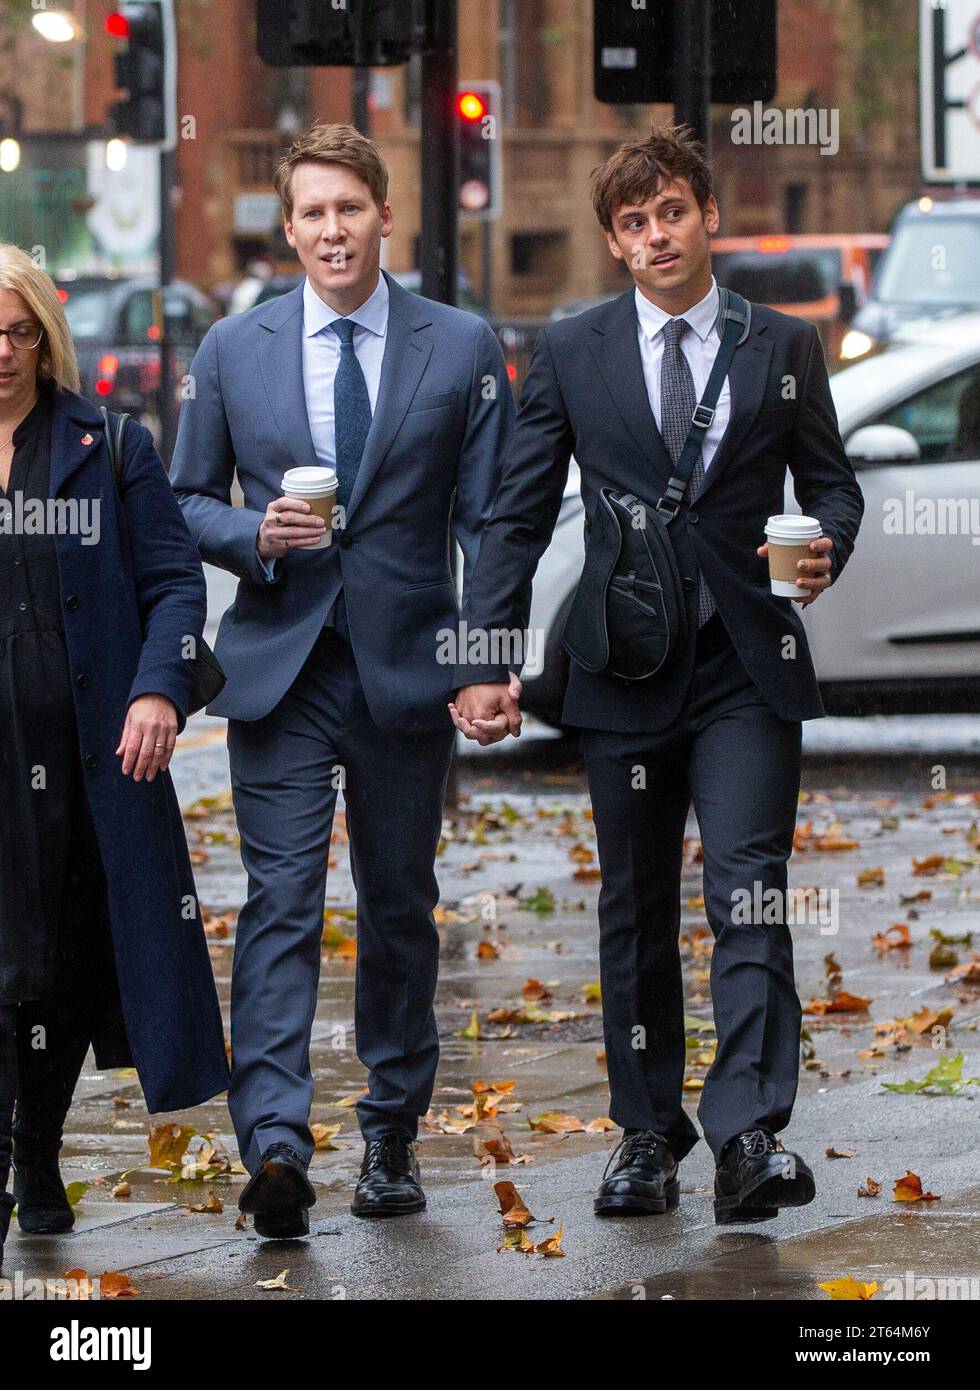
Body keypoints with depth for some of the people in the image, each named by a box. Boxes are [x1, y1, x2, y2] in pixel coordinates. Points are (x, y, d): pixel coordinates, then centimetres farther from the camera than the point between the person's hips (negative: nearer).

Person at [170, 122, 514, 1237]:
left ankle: (392, 1137, 22)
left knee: (400, 906, 9)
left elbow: (491, 519, 2)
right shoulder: (233, 350, 6)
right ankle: (275, 1143, -22)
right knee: (281, 901, -12)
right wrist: (255, 536, -10)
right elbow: (188, 500, 13)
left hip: (405, 670, 0)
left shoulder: (462, 349, 3)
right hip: (278, 666, 0)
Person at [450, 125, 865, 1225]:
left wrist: (825, 545, -10)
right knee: (635, 914, 8)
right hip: (627, 670, 1)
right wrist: (485, 660, -3)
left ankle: (748, 1135, -21)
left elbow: (831, 481, 15)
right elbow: (517, 517, 5)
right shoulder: (570, 354, 6)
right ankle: (648, 1133, 18)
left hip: (748, 671, -1)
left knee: (748, 895, -13)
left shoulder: (784, 348, 7)